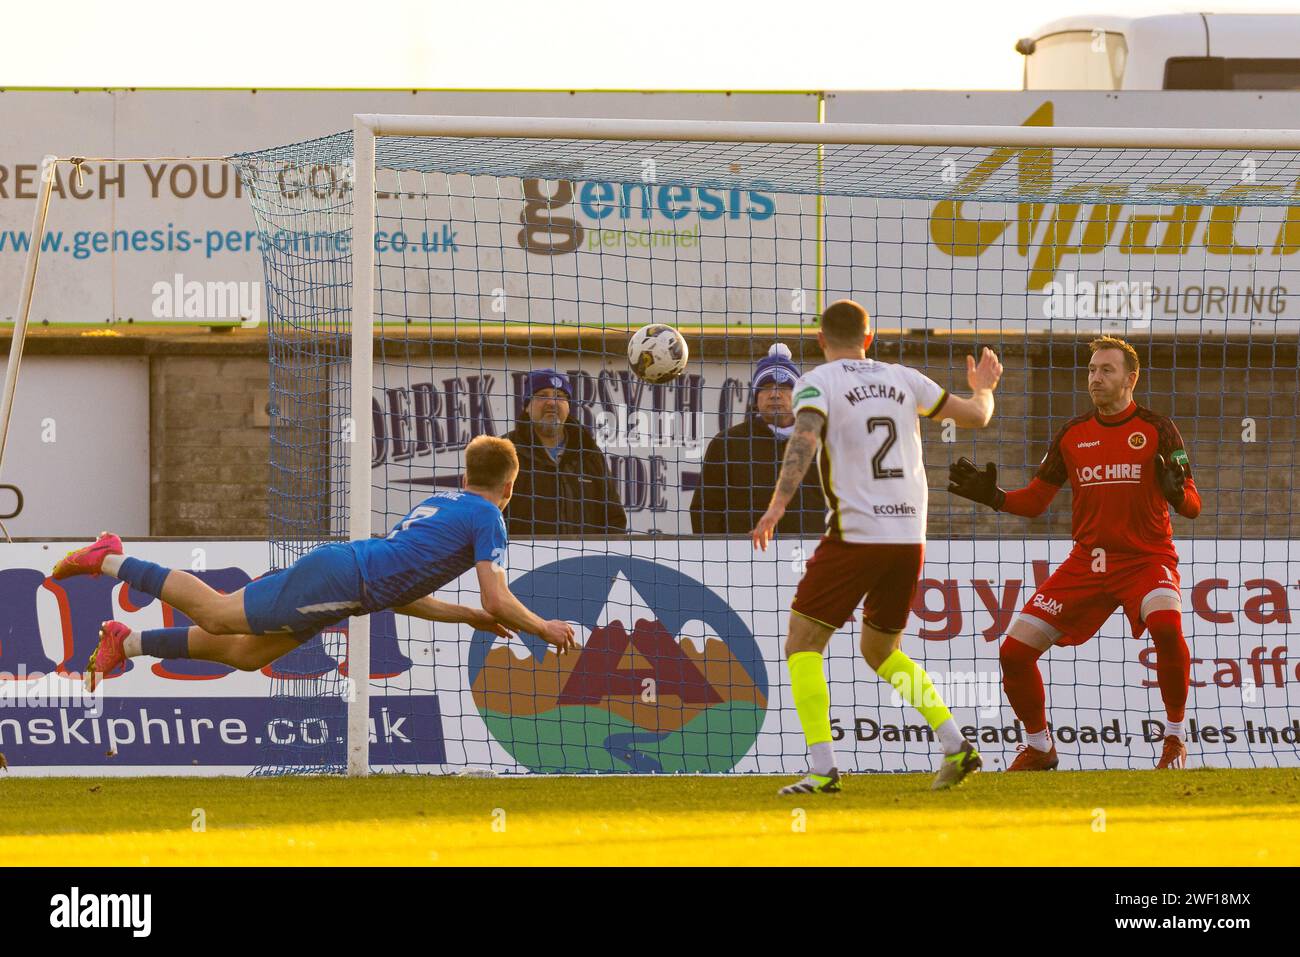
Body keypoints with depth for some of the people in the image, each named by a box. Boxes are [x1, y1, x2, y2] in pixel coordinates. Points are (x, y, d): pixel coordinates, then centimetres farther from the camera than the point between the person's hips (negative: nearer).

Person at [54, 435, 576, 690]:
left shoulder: (443, 501, 27)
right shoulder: (488, 517, -1)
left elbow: (403, 593, 30)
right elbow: (498, 599, -10)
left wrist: (473, 618, 29)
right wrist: (543, 629, 5)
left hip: (333, 569, 9)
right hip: (340, 579, -9)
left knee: (243, 652, 8)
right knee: (217, 614, -8)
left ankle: (126, 643, 6)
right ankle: (111, 561, -5)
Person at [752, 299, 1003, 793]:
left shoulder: (817, 382, -1)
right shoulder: (902, 379, 13)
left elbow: (804, 441, -20)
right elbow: (976, 416, 20)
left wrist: (776, 507, -29)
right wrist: (983, 389, 43)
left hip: (855, 533, -6)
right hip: (909, 536, 6)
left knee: (802, 645, 2)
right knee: (880, 650, 23)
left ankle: (823, 769, -14)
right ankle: (957, 747, 12)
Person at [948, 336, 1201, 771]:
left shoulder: (1156, 429, -4)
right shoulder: (1073, 433, 8)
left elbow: (1193, 506, -8)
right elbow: (1034, 501, 12)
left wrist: (1178, 494, -31)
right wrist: (993, 496, -7)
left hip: (1147, 559, -4)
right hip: (1086, 563, 4)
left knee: (1167, 623, -36)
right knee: (1015, 650, -5)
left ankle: (1175, 739, -17)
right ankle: (1039, 748, 19)